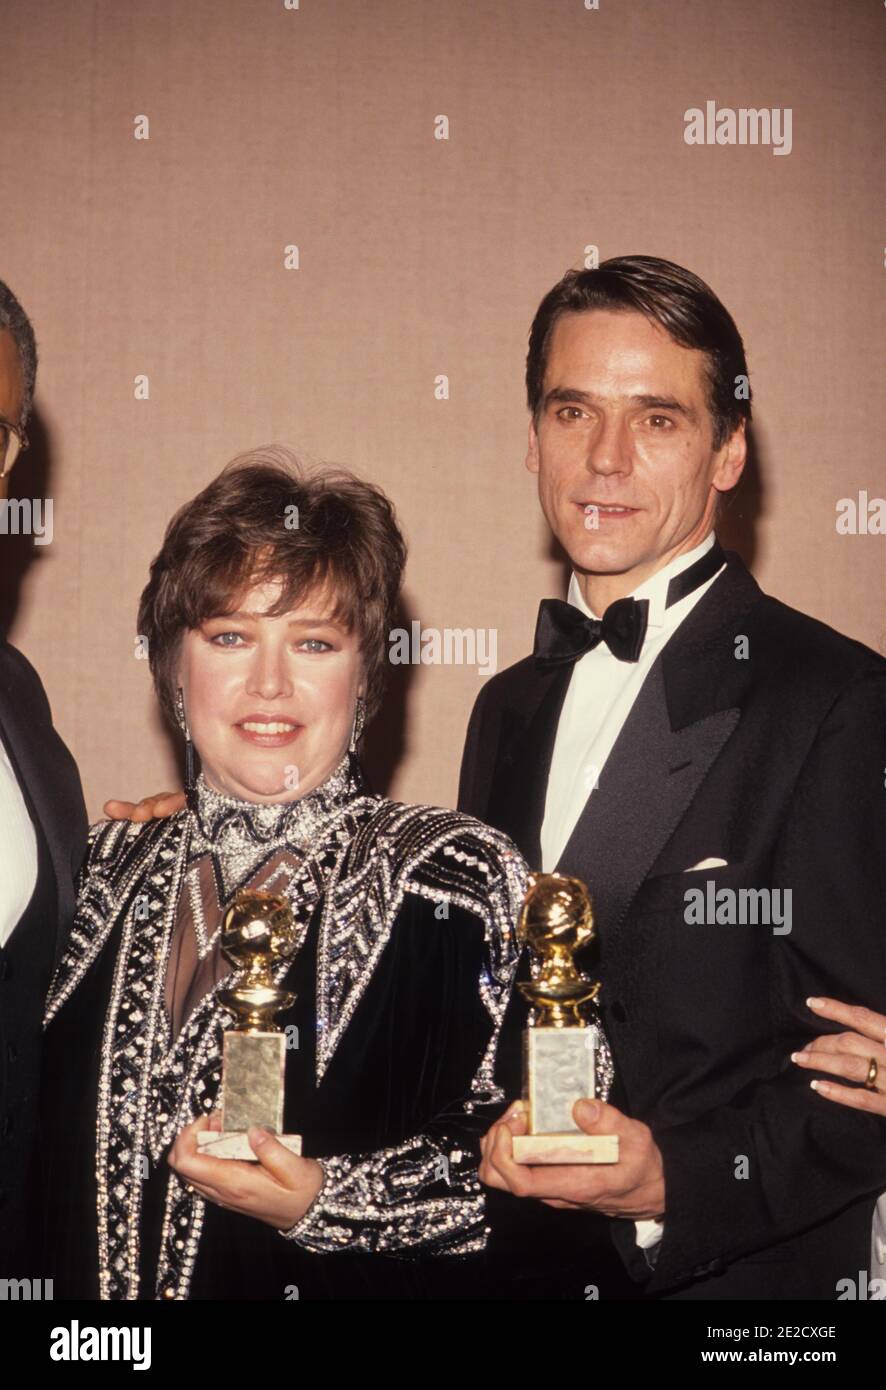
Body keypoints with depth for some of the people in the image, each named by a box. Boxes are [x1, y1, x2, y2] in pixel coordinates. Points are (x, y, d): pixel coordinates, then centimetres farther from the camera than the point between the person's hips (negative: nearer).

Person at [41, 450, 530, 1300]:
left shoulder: (456, 883, -12)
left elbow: (508, 1158, -16)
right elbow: (45, 1144, 4)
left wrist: (320, 1205, -25)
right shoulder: (109, 872, 1)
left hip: (345, 1280, -3)